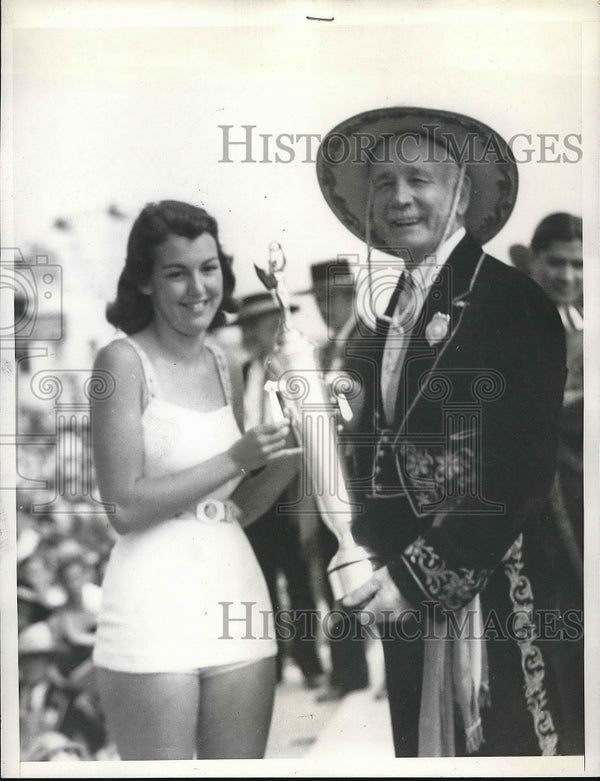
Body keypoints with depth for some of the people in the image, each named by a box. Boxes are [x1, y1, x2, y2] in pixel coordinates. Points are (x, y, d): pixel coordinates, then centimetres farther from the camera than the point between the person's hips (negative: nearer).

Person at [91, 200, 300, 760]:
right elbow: (125, 507, -12)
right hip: (154, 604, -6)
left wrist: (289, 457, 0)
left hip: (235, 597, 6)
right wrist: (235, 459, -13)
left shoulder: (226, 370, 12)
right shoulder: (123, 361, -6)